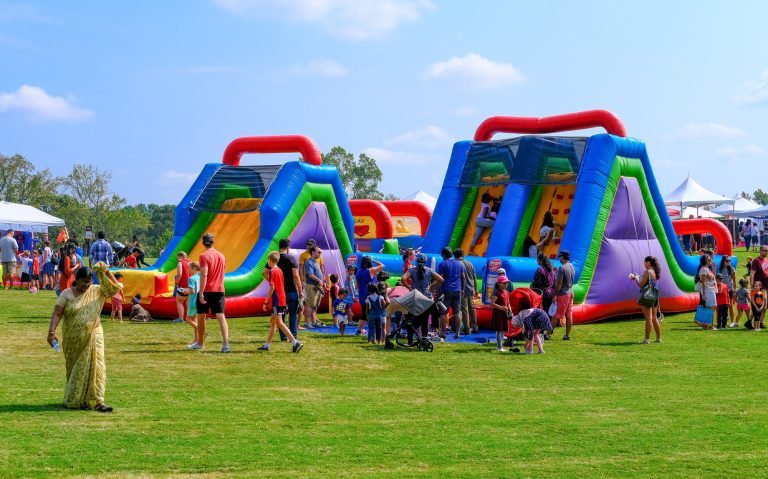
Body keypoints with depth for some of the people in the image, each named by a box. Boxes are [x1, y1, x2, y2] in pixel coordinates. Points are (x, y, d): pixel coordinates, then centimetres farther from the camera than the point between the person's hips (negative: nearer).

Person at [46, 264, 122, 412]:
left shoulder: (97, 291, 0)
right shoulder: (66, 294, -6)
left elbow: (115, 287, -6)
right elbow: (57, 314, -11)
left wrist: (106, 272, -18)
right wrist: (51, 331, -23)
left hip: (93, 337, 1)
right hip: (73, 339, -1)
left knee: (95, 367, -8)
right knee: (75, 369, 12)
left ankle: (97, 401, -10)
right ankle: (74, 400, 26)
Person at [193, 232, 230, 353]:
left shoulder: (204, 256, -11)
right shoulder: (221, 256, 9)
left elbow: (204, 275, -19)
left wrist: (201, 292, -19)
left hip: (207, 290, -4)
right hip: (219, 290, 4)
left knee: (201, 316, 13)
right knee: (221, 316, -4)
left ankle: (200, 343, 24)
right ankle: (226, 344, -19)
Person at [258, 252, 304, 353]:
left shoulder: (272, 271, -12)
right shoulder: (280, 270, 15)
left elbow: (272, 288, -18)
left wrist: (266, 302, -15)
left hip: (277, 301, -9)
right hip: (282, 300, 9)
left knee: (279, 323, -11)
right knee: (272, 321, 16)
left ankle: (295, 343, -21)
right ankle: (267, 345, 23)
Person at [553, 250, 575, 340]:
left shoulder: (562, 268, -17)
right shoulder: (572, 267, 8)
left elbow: (559, 283, -19)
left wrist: (555, 295, -14)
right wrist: (558, 272, 20)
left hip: (563, 294, -8)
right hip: (571, 293, 8)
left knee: (556, 315, -3)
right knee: (569, 315, 8)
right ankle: (567, 335, 12)